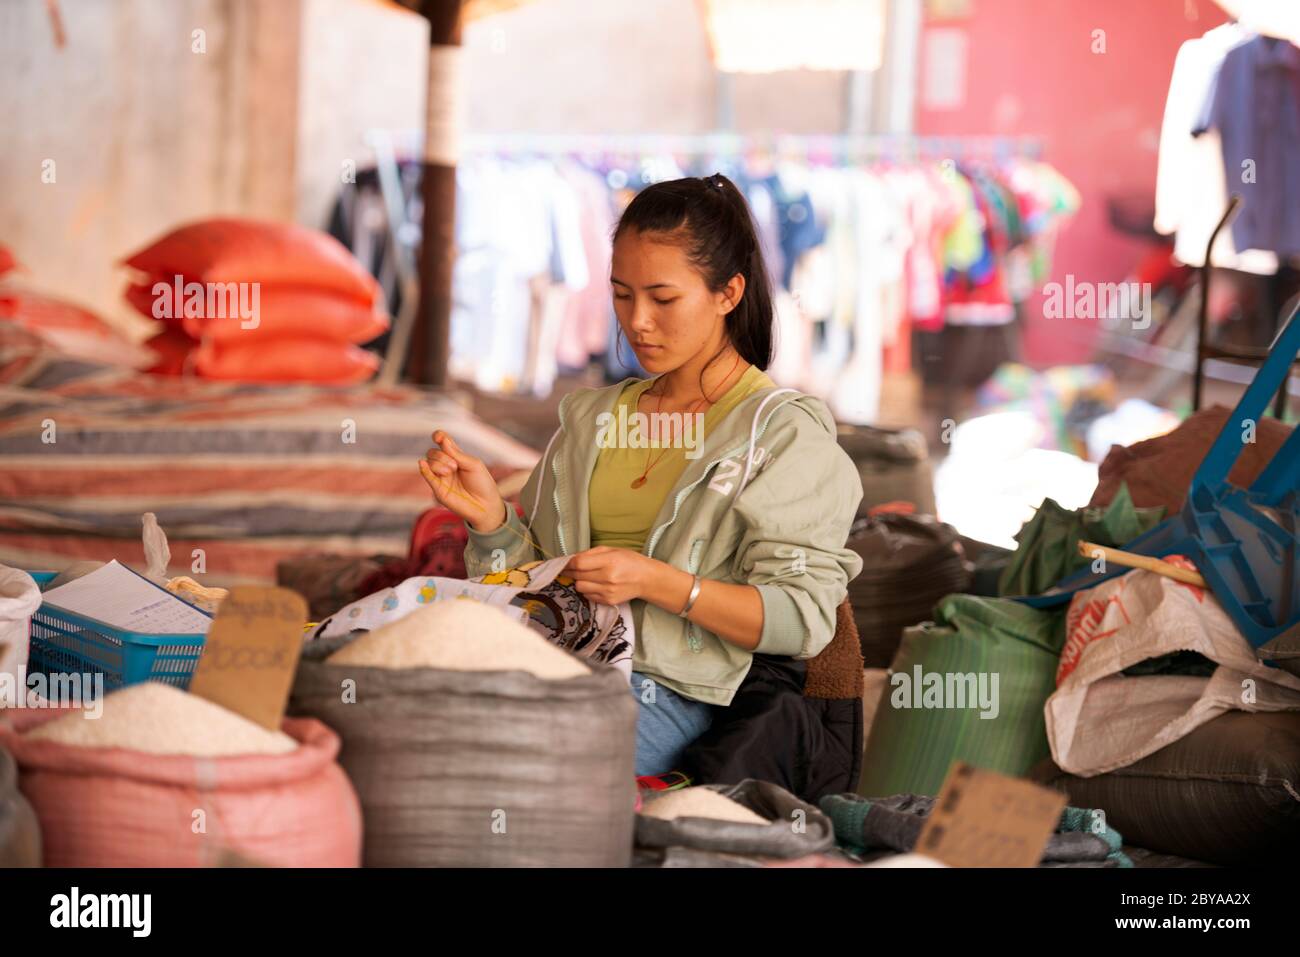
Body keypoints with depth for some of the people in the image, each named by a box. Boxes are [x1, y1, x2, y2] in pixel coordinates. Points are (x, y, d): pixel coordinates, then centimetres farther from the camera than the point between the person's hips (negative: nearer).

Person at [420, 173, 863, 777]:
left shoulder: (785, 433, 4)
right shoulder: (592, 418, 23)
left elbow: (802, 619, -5)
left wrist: (657, 582, -15)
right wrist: (490, 519, 3)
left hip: (668, 694, -5)